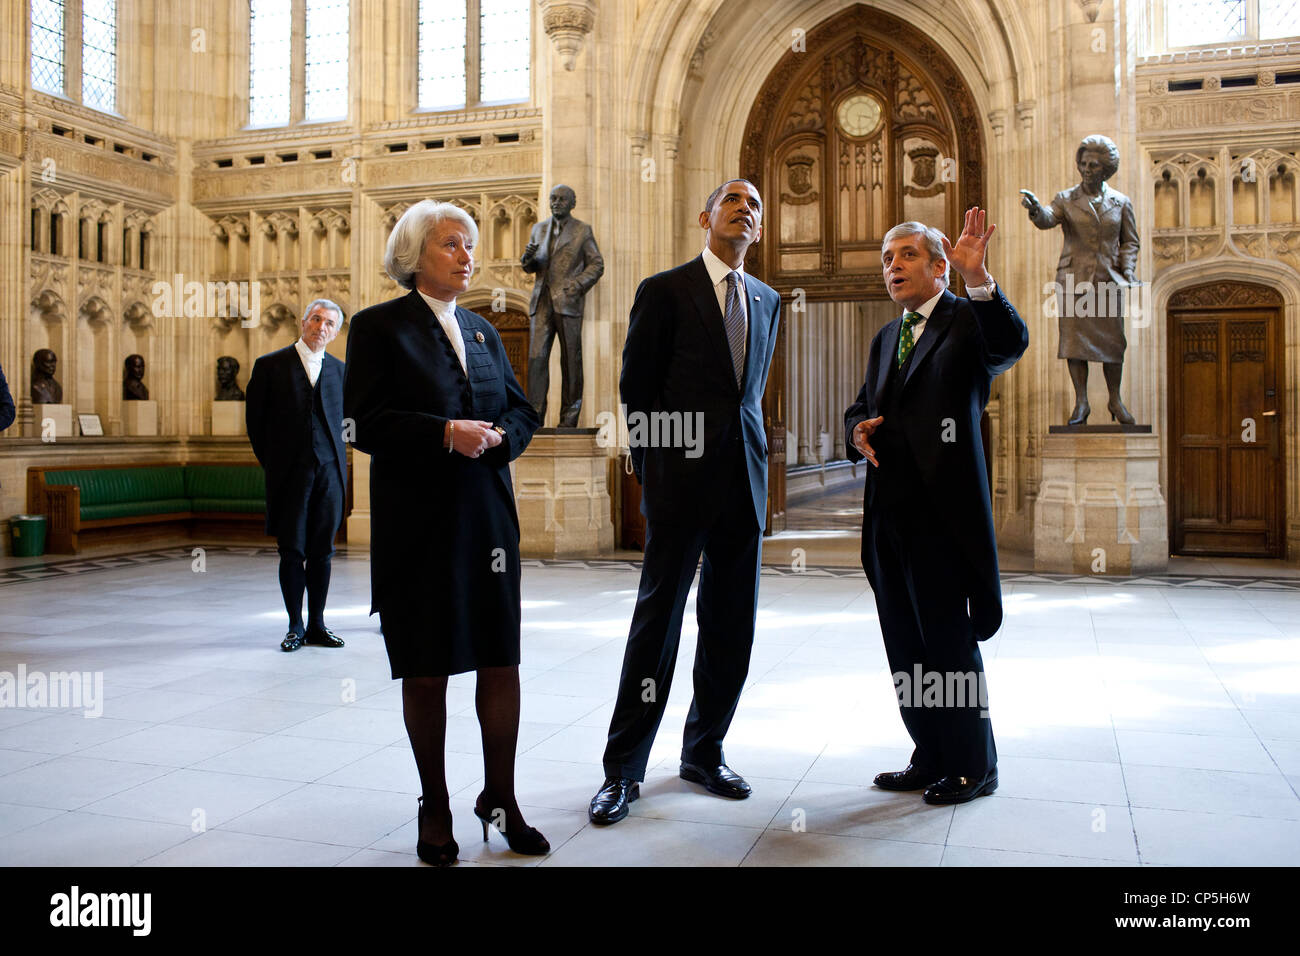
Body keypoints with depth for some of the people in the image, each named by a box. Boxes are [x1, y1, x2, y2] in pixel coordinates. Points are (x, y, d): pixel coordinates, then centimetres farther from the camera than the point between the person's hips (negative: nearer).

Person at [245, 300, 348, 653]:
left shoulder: (338, 370, 10)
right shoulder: (270, 365, 2)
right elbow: (255, 420, 5)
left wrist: (335, 457, 7)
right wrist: (272, 462, 5)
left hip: (329, 471, 2)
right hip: (290, 474, -2)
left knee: (322, 551, 5)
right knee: (292, 552, 2)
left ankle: (317, 624, 14)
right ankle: (296, 627, 11)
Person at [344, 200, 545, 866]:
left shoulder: (483, 331, 16)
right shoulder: (378, 327, -1)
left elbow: (522, 411, 14)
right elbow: (367, 423, -11)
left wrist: (499, 435, -7)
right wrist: (446, 434, -21)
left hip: (487, 515, 5)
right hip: (416, 521, -4)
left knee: (502, 661, 4)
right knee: (425, 671, 5)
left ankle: (499, 799, 20)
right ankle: (435, 807, 22)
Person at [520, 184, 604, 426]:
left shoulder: (582, 231, 5)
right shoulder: (539, 228, 16)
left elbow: (596, 265, 4)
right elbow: (529, 266, 20)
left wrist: (577, 286, -11)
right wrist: (528, 257, -4)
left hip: (568, 303, -3)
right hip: (541, 302, 3)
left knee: (571, 360, 0)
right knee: (536, 357, -6)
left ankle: (569, 418, 7)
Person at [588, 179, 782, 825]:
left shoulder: (767, 301, 17)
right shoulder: (665, 291, 1)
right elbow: (634, 386, 0)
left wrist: (746, 454, 13)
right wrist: (651, 468, -1)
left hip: (744, 480, 5)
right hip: (682, 481, -5)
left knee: (731, 627, 8)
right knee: (657, 620, -2)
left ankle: (704, 753, 25)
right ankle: (623, 769, 9)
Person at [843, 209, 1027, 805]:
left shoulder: (967, 320, -1)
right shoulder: (886, 339, 21)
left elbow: (1010, 347, -23)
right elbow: (861, 408, 23)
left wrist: (979, 279, -36)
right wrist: (859, 431, 0)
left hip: (941, 509, -7)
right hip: (890, 510, 7)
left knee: (950, 641, 0)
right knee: (906, 644, 13)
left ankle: (972, 767, 16)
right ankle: (931, 760, 26)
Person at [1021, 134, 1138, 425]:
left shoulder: (1121, 202, 10)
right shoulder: (1066, 199, 6)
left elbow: (1130, 241, 13)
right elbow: (1047, 220, -14)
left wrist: (1127, 273, -2)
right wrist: (1035, 208, -37)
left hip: (1108, 279, 1)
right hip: (1073, 278, -1)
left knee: (1113, 340, 2)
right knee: (1074, 337, -3)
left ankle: (1115, 401, 17)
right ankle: (1081, 403, 5)